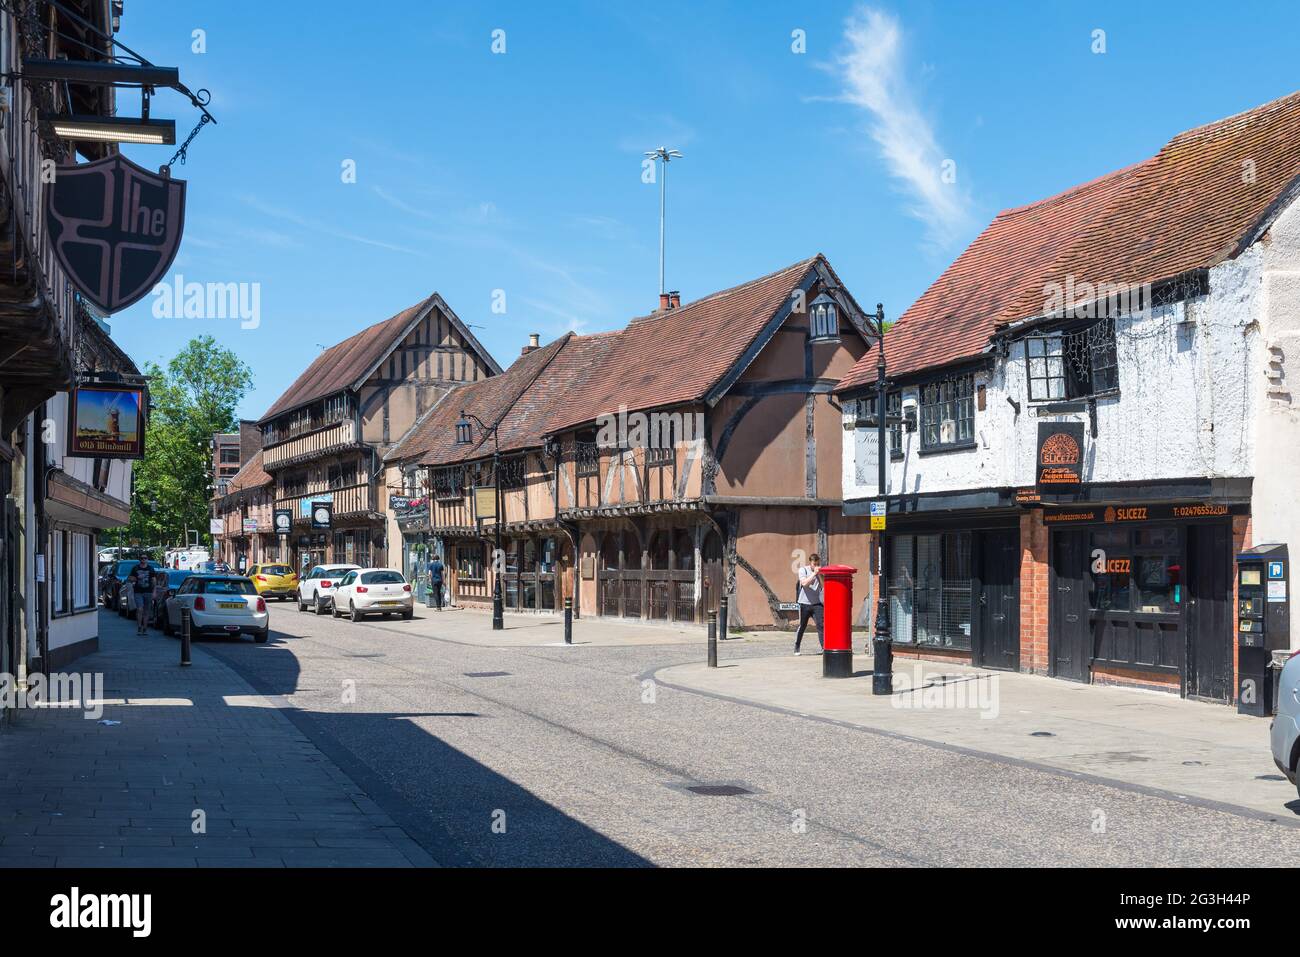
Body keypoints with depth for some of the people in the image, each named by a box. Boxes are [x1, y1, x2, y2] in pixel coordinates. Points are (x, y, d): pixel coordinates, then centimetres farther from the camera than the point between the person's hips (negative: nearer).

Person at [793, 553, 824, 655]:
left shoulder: (819, 571, 7)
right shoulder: (803, 570, -3)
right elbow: (804, 583, -18)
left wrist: (820, 574, -16)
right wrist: (814, 573, -21)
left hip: (816, 603, 2)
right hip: (804, 603, -2)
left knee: (821, 625, -11)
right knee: (802, 626, 6)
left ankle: (824, 647, -13)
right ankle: (796, 648, 20)